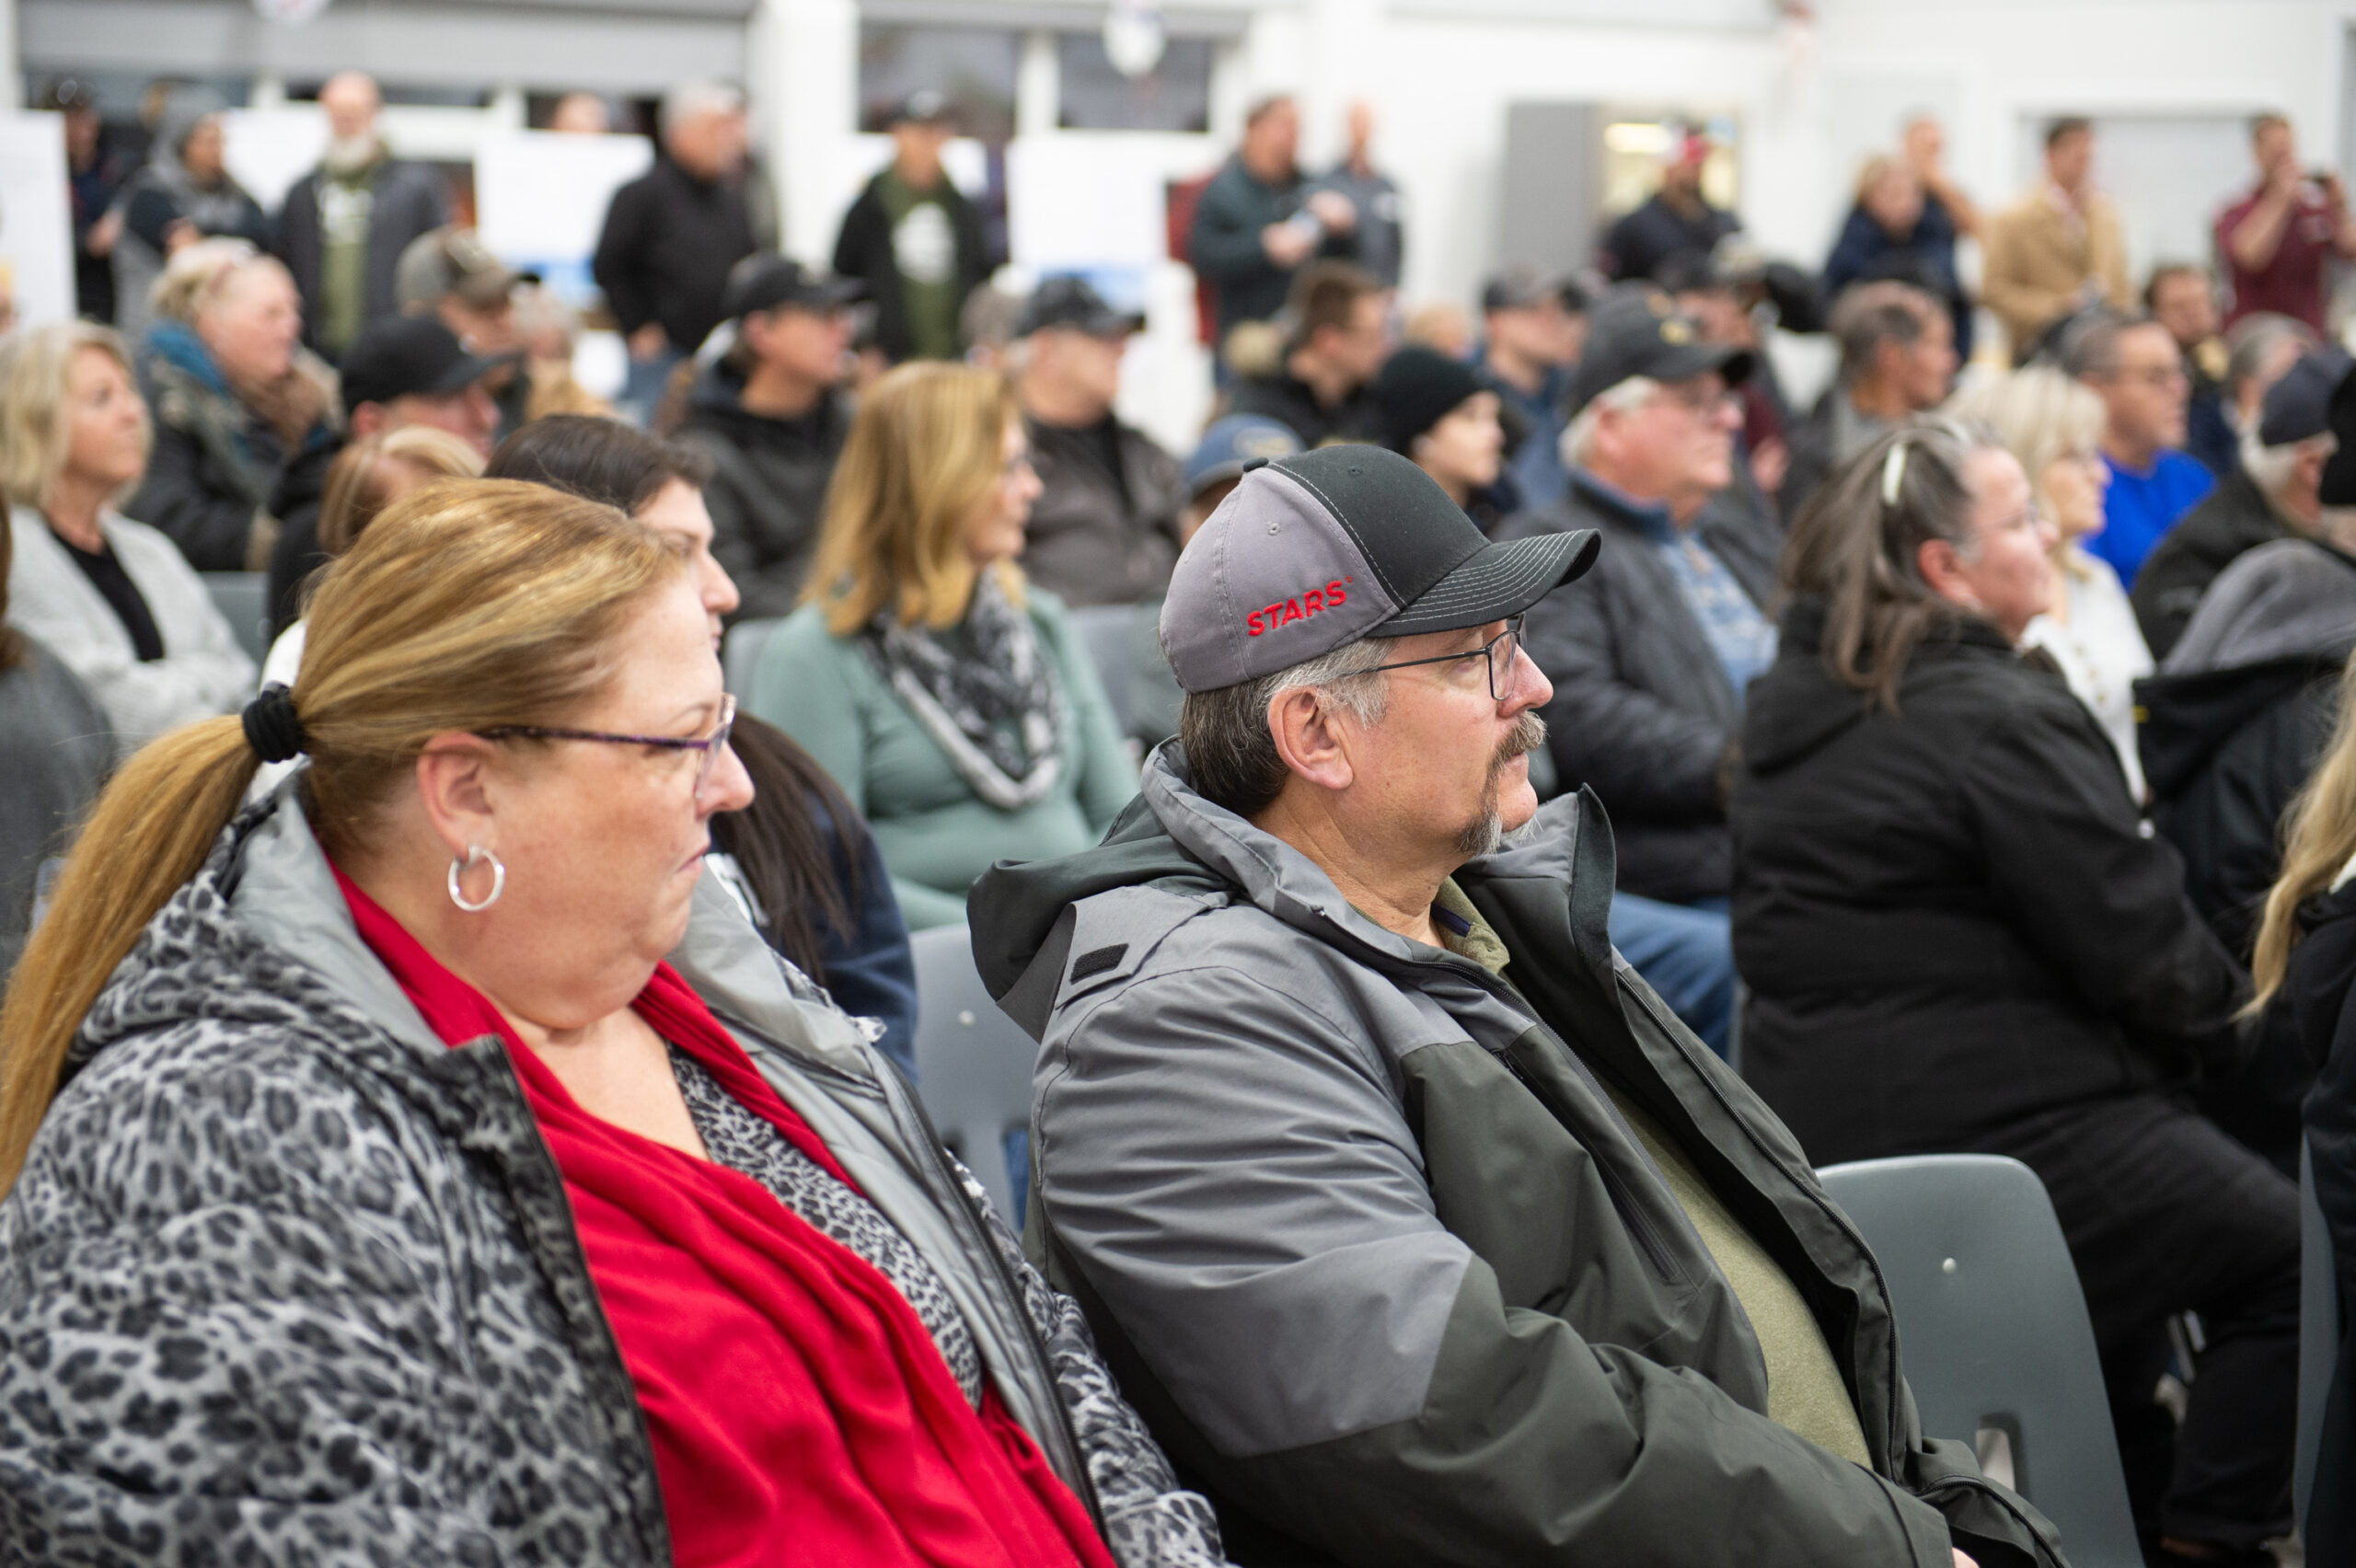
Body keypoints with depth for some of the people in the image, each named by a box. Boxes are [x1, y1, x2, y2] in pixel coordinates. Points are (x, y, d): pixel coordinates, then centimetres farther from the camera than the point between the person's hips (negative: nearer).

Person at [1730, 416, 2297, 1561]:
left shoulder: (1789, 704, 10)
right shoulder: (1998, 720, -18)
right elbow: (2139, 939, -17)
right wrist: (2231, 1027, 5)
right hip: (1987, 1121, -9)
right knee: (2288, 1254, 2)